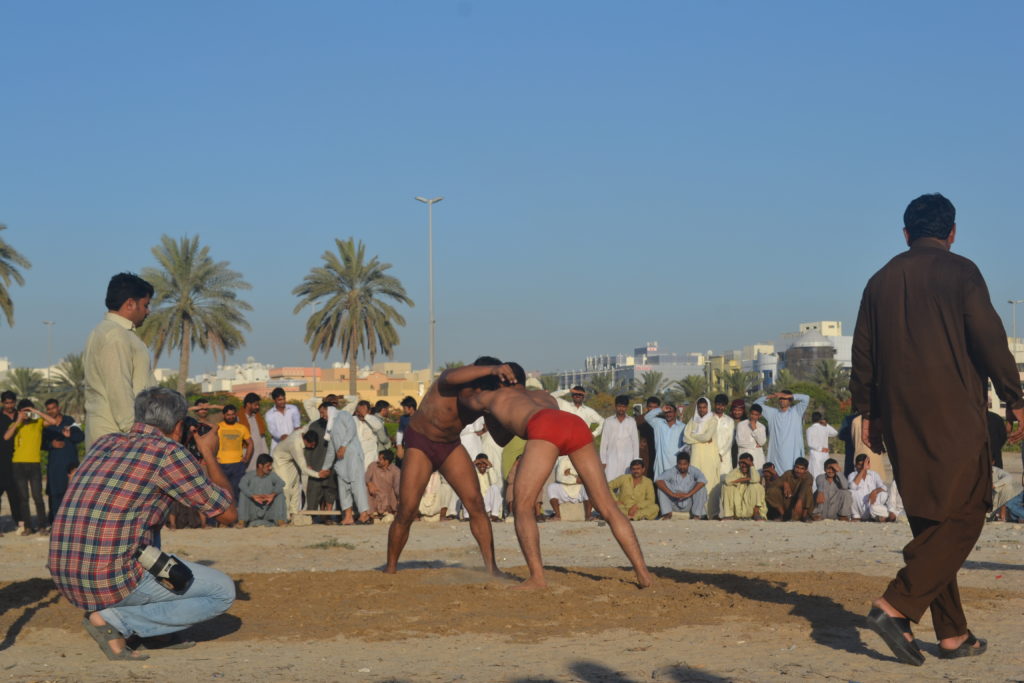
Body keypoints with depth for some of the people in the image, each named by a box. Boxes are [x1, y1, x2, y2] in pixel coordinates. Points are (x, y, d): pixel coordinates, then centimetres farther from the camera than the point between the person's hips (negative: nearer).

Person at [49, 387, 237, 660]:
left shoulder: (104, 442, 15)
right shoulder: (168, 451, -6)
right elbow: (228, 514, 2)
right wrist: (208, 453, 15)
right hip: (112, 581, -8)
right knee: (224, 591, 9)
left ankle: (154, 632, 22)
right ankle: (114, 619, -2)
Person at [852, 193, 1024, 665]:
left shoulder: (881, 281, 12)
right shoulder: (960, 273, -4)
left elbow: (862, 354, 13)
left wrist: (868, 412, 19)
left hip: (900, 421, 6)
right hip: (952, 415, -6)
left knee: (931, 524, 11)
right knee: (962, 519, -2)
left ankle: (952, 634, 12)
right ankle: (896, 606, -18)